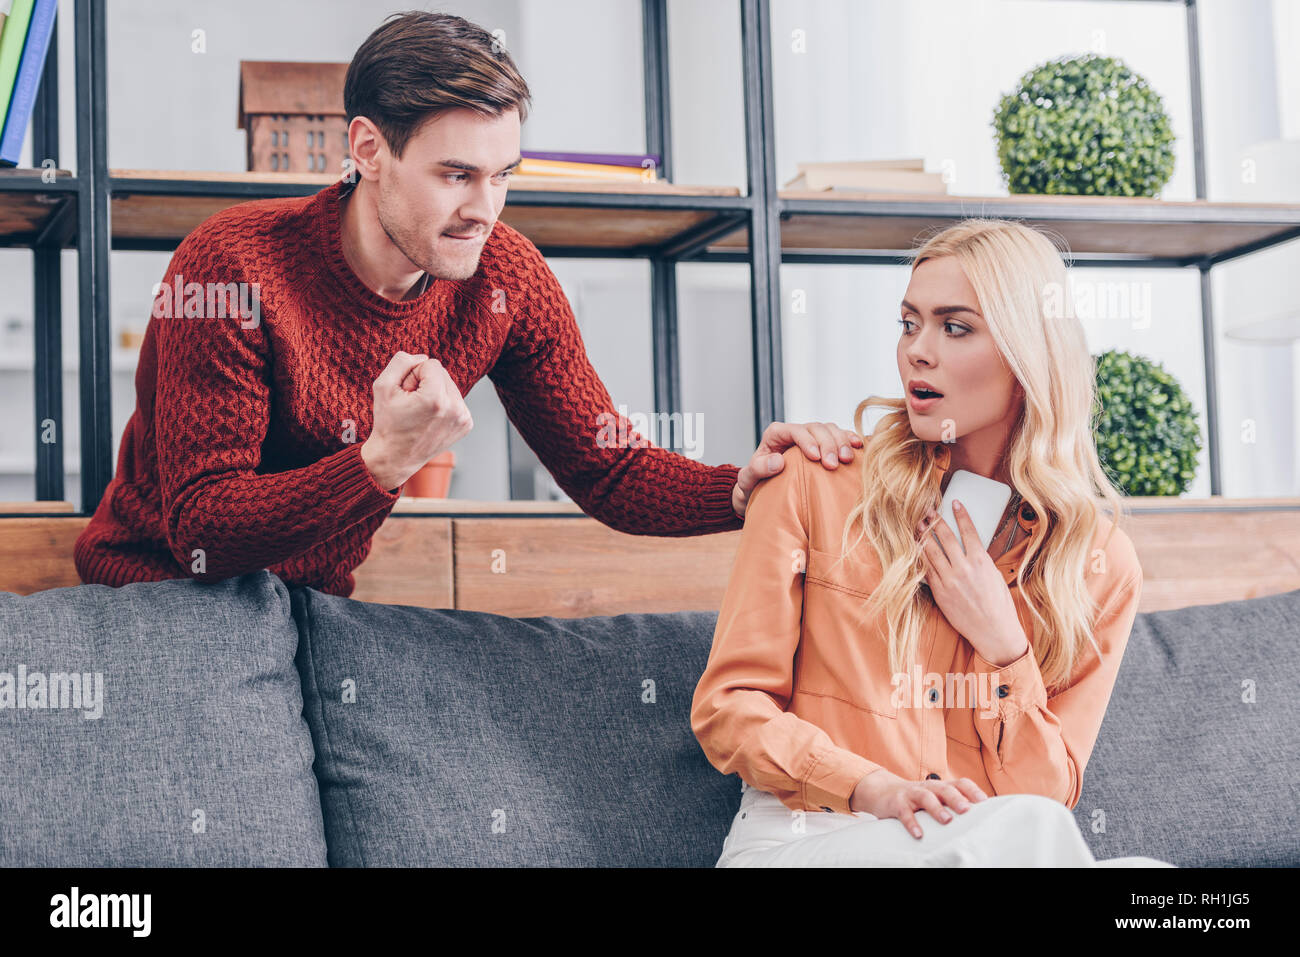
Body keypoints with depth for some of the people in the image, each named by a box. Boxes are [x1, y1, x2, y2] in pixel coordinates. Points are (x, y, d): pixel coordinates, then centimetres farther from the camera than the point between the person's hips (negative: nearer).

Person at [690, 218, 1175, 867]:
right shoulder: (813, 484, 2)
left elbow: (1049, 793, 5)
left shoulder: (1100, 563, 6)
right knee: (1025, 830, -34)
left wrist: (1001, 644, -9)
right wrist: (875, 788, -17)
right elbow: (726, 707, -1)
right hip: (801, 839, -2)